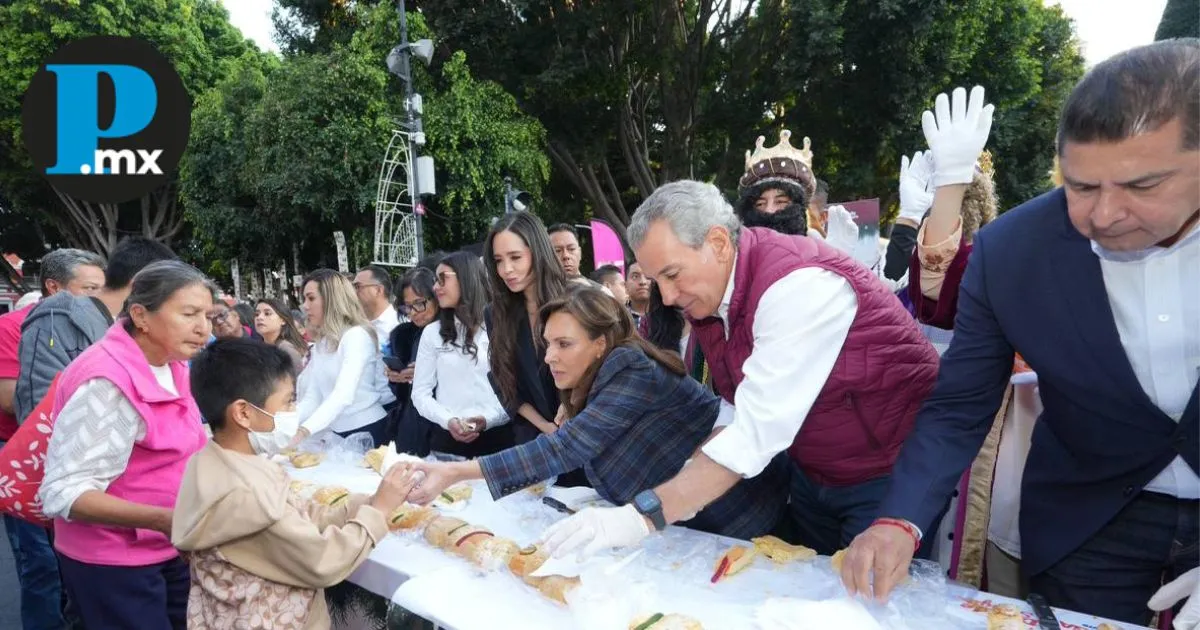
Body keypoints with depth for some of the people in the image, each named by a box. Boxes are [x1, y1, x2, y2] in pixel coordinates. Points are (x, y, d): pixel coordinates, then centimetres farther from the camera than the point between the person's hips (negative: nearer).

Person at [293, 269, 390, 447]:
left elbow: (343, 395, -28)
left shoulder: (357, 335, -16)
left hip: (367, 431, -7)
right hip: (335, 434, 7)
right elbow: (312, 398, 3)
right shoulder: (320, 343, 9)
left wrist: (305, 431, -38)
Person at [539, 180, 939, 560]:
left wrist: (642, 518, -37)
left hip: (890, 474, -7)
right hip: (812, 473, 7)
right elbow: (748, 418, -1)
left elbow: (756, 436, -35)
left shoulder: (801, 285, -29)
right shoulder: (705, 291, -4)